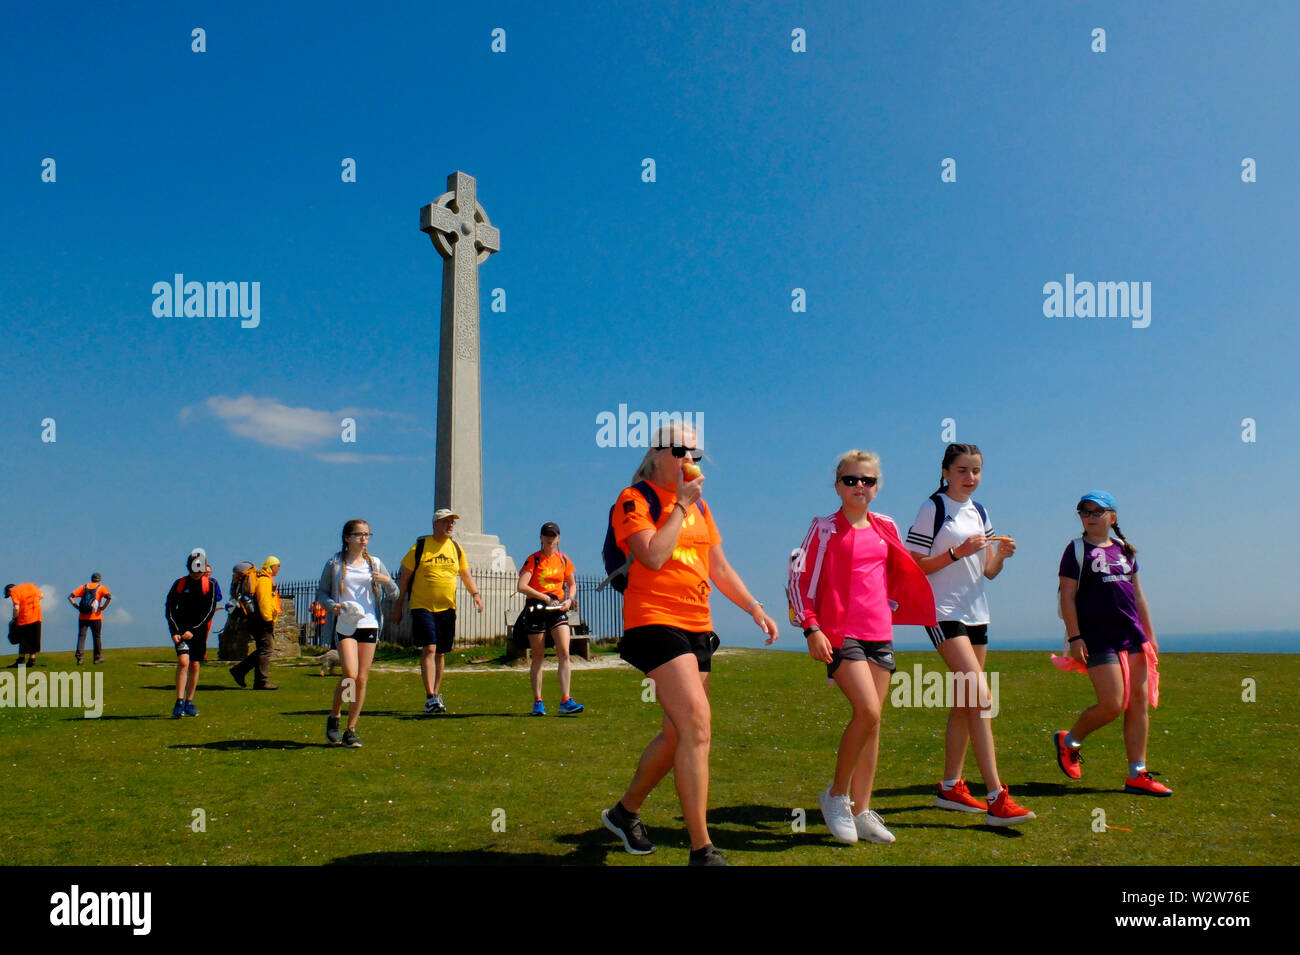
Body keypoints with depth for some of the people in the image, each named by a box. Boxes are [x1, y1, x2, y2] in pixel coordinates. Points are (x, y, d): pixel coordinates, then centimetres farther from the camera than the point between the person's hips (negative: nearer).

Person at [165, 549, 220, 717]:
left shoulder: (209, 586, -1)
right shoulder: (179, 584, 0)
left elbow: (210, 611, -6)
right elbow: (169, 609, 2)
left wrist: (193, 631, -14)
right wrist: (175, 631, -10)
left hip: (198, 631, 1)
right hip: (180, 629, -1)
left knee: (194, 666, 6)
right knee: (183, 661, -17)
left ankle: (189, 703, 20)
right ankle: (179, 703, -16)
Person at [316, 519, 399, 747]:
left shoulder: (374, 564, 10)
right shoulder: (335, 563, 3)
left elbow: (394, 594, 13)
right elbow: (321, 592, 7)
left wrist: (387, 581, -8)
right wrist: (332, 606, -13)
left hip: (369, 625, 3)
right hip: (344, 625, -3)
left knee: (362, 679, 3)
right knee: (350, 675, -16)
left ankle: (351, 730, 14)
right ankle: (334, 717, 10)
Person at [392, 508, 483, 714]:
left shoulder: (456, 549, 9)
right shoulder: (419, 547, -4)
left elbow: (466, 575, 17)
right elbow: (404, 578, 1)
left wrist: (475, 594, -1)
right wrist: (398, 606, 1)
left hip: (447, 608, 4)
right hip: (423, 607, -4)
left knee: (440, 654, 10)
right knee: (429, 649, -15)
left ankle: (436, 695, 22)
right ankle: (430, 698, -15)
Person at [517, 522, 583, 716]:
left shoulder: (563, 559, 9)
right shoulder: (534, 559, -2)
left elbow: (572, 584, 20)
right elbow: (522, 586, -12)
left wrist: (569, 600, 0)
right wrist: (545, 598, -18)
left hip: (558, 609, 3)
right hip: (536, 609, -2)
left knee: (564, 653, -11)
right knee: (538, 657, 3)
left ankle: (565, 700, -11)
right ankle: (538, 702, 13)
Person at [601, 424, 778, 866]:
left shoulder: (698, 505, 19)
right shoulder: (634, 500, -4)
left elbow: (719, 568, 22)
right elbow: (654, 556, -19)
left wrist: (754, 608, 13)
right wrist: (680, 505, -11)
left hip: (697, 626, 8)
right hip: (655, 621, -8)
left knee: (678, 734, 12)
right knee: (697, 723, -19)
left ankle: (625, 812, 33)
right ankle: (701, 850, -14)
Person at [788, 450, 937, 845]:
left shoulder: (885, 528, 13)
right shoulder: (825, 528, -1)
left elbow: (900, 574, 27)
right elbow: (799, 577, -3)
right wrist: (811, 627, -10)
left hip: (880, 632, 6)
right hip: (840, 632, -6)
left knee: (872, 720, 6)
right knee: (868, 711, -18)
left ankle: (861, 812, 15)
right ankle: (836, 795, 1)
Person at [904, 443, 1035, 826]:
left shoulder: (979, 512, 15)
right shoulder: (933, 509, -6)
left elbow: (988, 572, 17)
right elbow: (913, 566, -10)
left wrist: (1001, 555, -3)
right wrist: (957, 552, -19)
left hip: (976, 614, 8)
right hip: (944, 613, -8)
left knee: (963, 703, 11)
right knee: (981, 698, -17)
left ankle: (950, 787, 22)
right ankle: (996, 800, -18)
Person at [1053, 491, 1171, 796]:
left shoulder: (1125, 550, 14)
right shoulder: (1077, 550, -1)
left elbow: (1137, 595, 20)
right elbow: (1067, 597, -6)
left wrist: (1150, 634, 16)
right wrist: (1074, 637, -13)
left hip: (1132, 636, 6)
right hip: (1098, 639, -6)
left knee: (1138, 702, 3)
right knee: (1112, 705, -10)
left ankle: (1137, 775, 9)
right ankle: (1068, 740, 16)